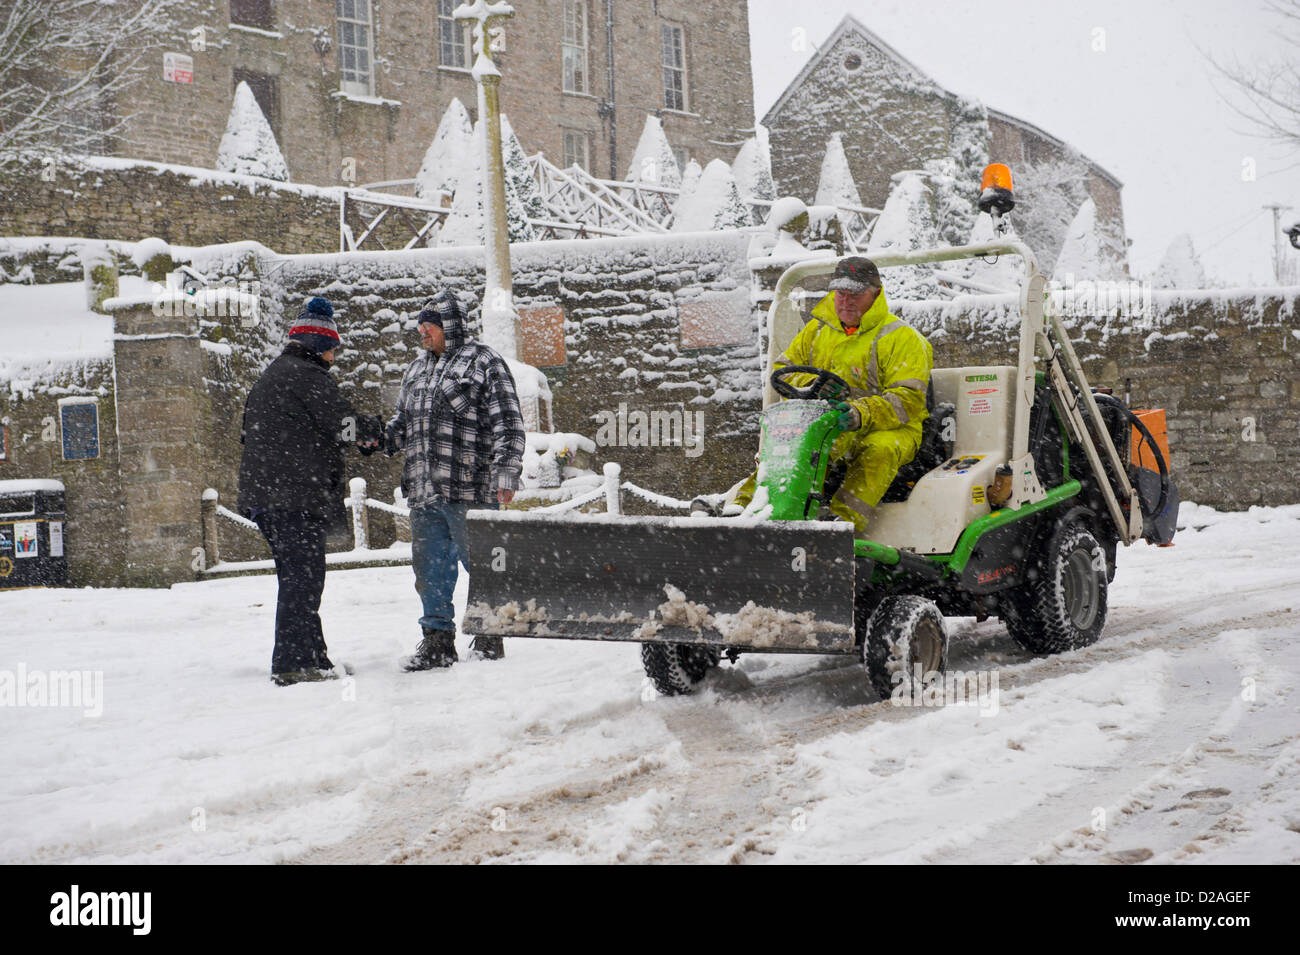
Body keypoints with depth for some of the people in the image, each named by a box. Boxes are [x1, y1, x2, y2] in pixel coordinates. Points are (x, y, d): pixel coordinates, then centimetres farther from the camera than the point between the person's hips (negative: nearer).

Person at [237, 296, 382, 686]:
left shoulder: (270, 376, 22)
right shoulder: (307, 375, -9)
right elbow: (343, 422, -15)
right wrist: (375, 428, 7)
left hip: (263, 493, 10)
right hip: (296, 495, -10)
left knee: (297, 578, 15)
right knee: (302, 577, -9)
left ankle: (313, 657, 20)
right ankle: (293, 663, -11)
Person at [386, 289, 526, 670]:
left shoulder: (484, 363, -2)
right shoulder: (416, 371, 19)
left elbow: (508, 424, -7)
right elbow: (403, 422, 26)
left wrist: (505, 474, -14)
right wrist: (380, 439, 5)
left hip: (470, 489, -7)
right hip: (424, 493, 7)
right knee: (429, 567, 8)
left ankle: (489, 639, 13)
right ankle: (437, 640, 17)